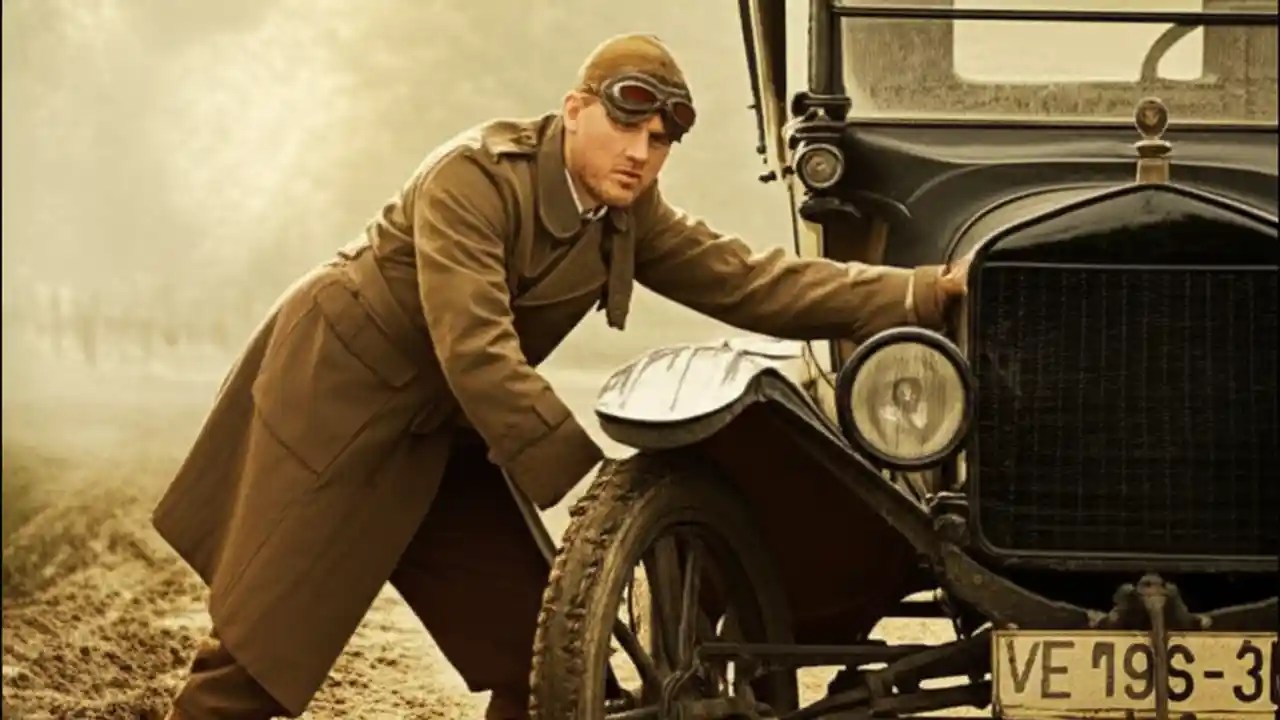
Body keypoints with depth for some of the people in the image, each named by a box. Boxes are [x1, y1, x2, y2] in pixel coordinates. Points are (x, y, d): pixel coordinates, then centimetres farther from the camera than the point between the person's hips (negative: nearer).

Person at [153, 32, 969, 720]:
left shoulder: (628, 215, -4)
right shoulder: (474, 178, -26)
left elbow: (750, 282, -7)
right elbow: (476, 352, -33)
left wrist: (929, 291, -15)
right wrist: (587, 471, -36)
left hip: (442, 437, 7)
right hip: (334, 392, -7)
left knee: (541, 640, 2)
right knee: (267, 634, -8)